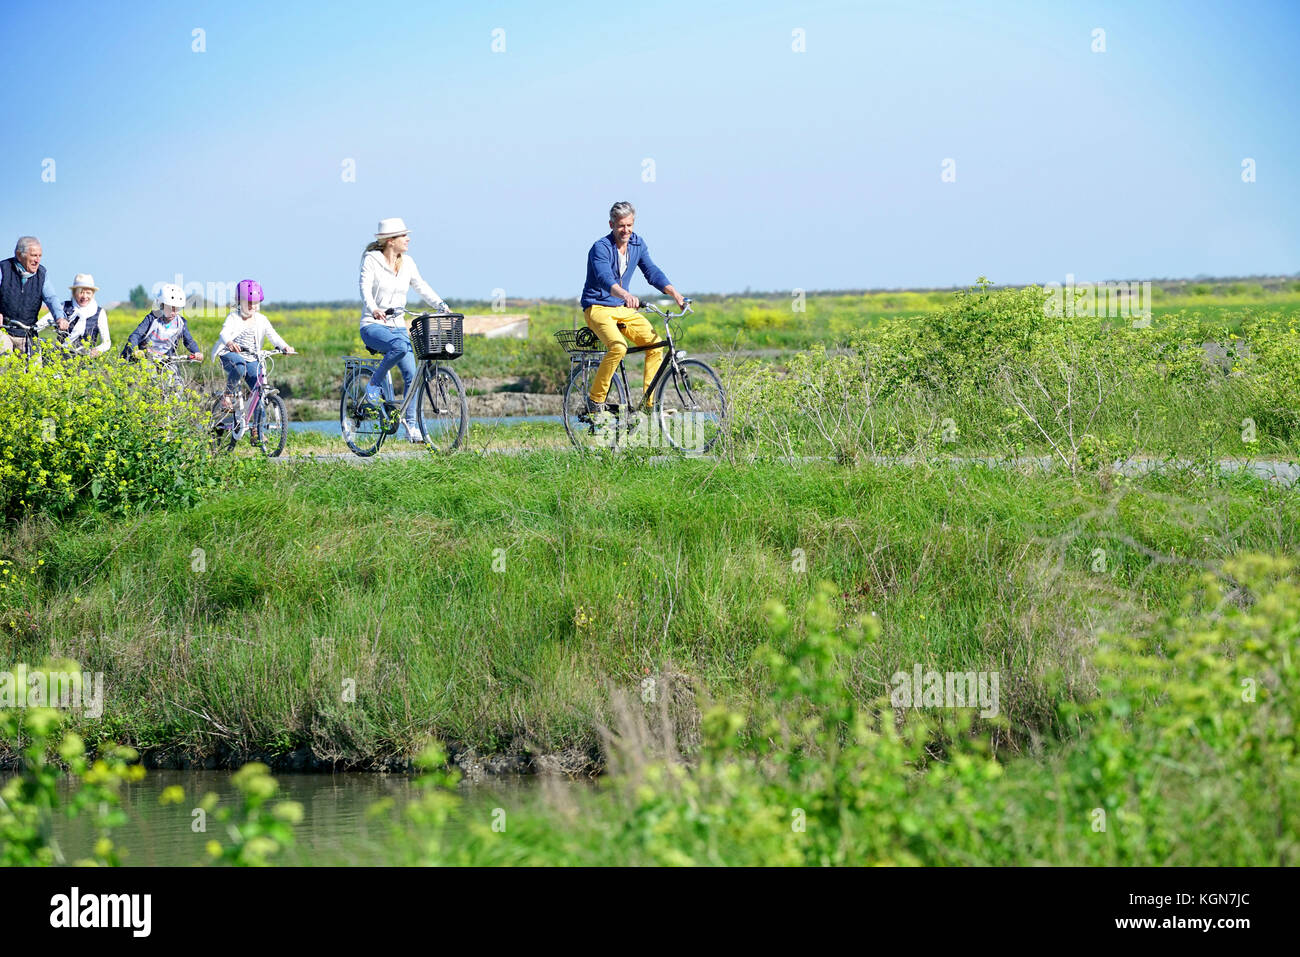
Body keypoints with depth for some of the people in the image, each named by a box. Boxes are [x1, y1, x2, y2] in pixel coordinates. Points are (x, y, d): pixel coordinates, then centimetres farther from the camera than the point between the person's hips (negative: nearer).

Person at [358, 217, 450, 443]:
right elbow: (365, 288, -20)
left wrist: (442, 306, -9)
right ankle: (375, 384, -15)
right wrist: (374, 309, -40)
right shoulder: (371, 260, -7)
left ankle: (411, 425, -2)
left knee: (411, 374, -9)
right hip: (373, 325, -6)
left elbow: (422, 287, 9)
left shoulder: (407, 263, 9)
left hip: (397, 325, 6)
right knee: (399, 346, -37)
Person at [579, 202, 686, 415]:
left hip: (623, 309, 7)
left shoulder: (637, 244, 4)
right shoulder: (600, 248, -18)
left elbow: (652, 271, 2)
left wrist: (674, 293, -13)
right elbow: (605, 278, -34)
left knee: (655, 345, -12)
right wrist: (625, 295, -54)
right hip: (598, 308, -7)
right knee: (618, 347, -32)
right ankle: (595, 400, -18)